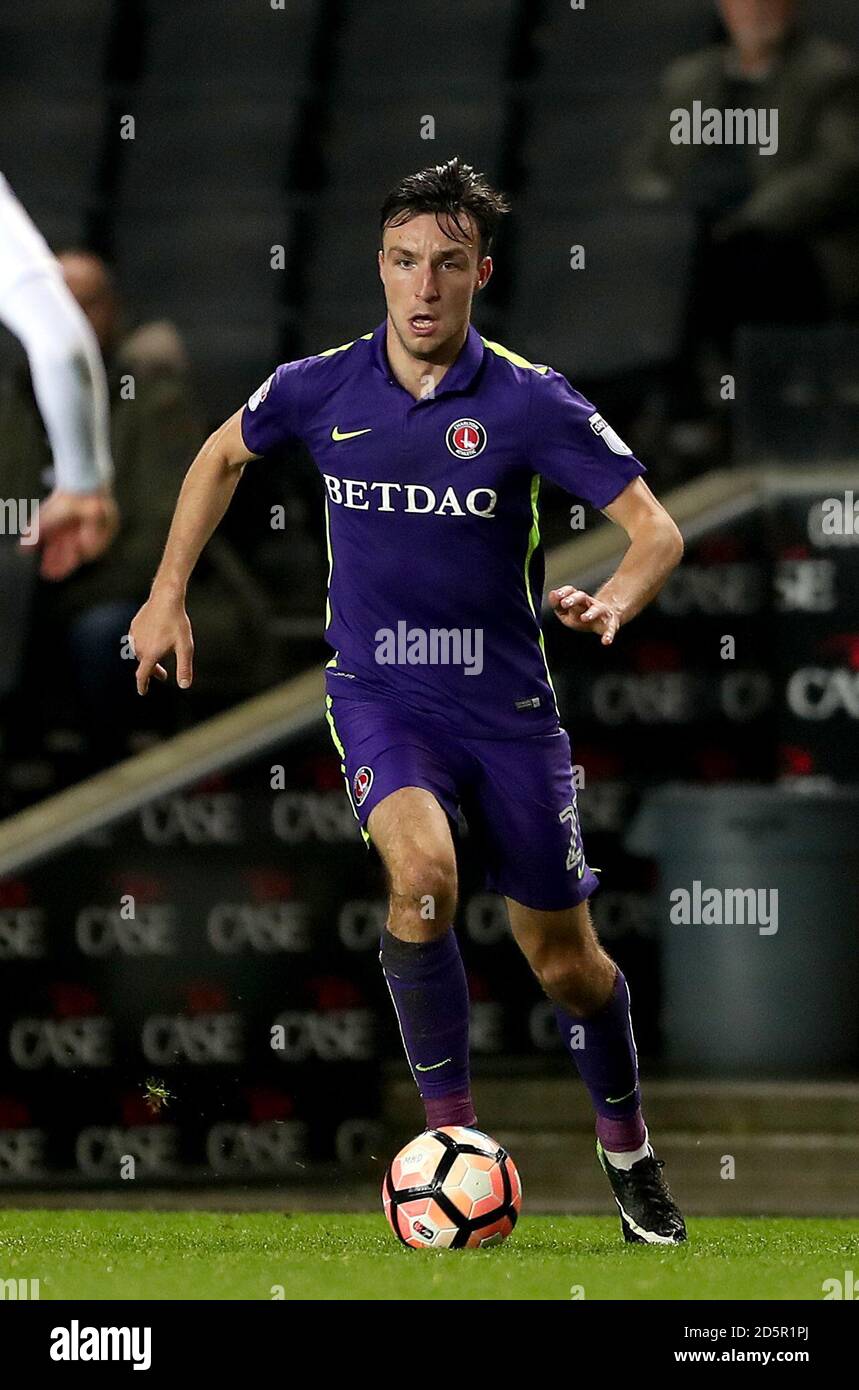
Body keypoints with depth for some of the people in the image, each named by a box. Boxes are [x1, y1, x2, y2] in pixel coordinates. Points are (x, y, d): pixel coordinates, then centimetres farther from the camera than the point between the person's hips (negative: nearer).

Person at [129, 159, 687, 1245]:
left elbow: (655, 530, -10)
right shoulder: (320, 390, -4)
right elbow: (223, 454, 17)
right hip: (379, 694, 0)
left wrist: (611, 602, -30)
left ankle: (629, 1151, 34)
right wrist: (168, 595, 14)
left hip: (506, 699, 0)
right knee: (422, 871, -30)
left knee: (564, 959, 7)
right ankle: (452, 1133, -19)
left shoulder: (529, 403, -11)